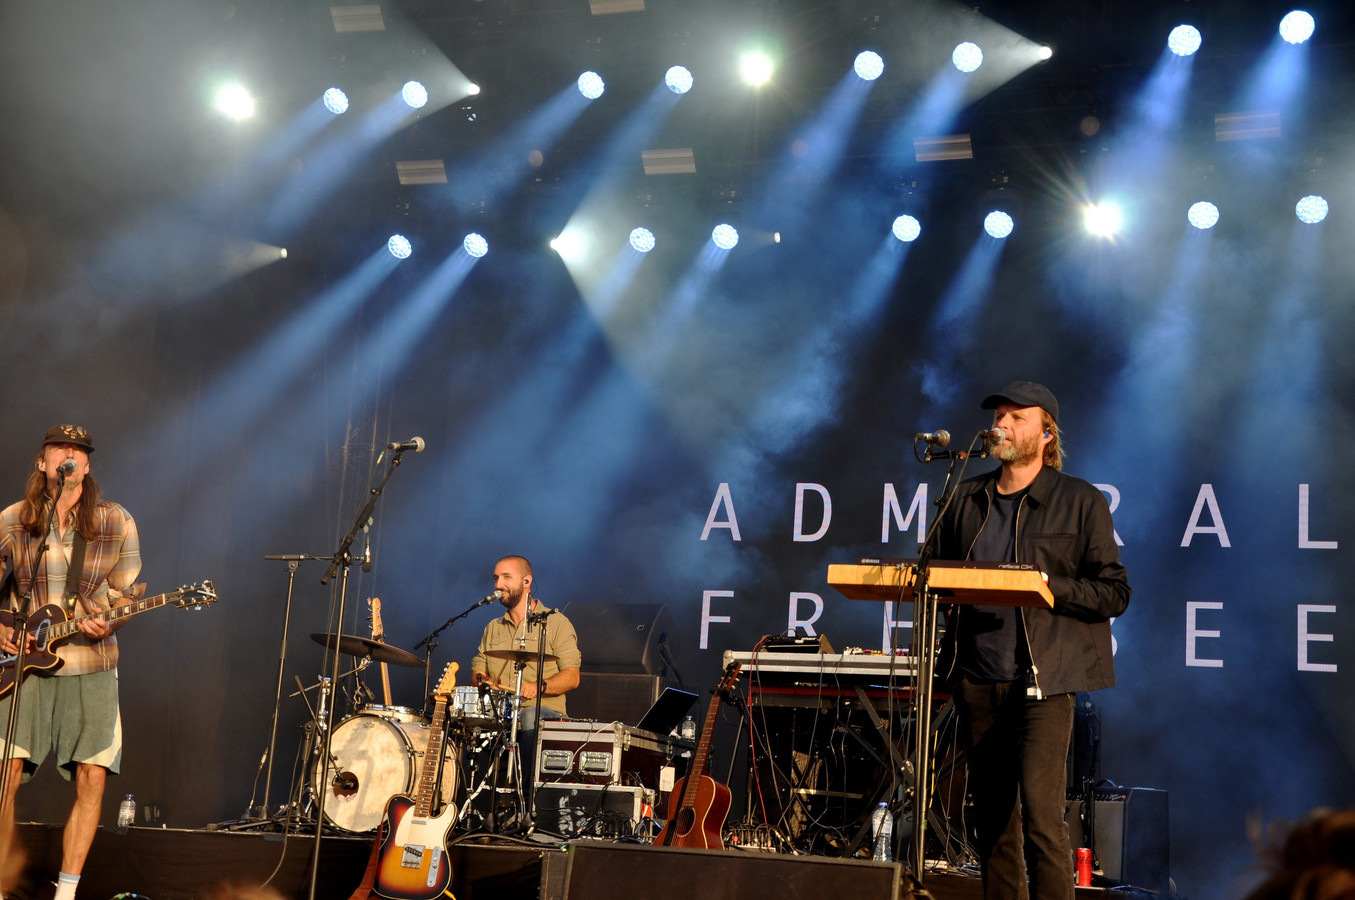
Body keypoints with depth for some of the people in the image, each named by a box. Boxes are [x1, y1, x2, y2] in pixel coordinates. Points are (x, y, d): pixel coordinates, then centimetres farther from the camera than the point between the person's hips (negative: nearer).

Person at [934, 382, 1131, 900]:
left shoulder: (1081, 502, 2)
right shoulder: (966, 499, 15)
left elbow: (1114, 593, -2)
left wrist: (1046, 585, -17)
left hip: (1043, 680, -4)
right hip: (976, 679, 5)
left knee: (1040, 819, -13)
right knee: (991, 821, 8)